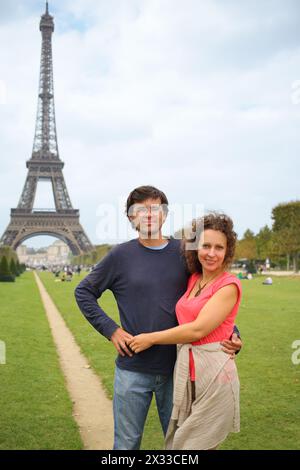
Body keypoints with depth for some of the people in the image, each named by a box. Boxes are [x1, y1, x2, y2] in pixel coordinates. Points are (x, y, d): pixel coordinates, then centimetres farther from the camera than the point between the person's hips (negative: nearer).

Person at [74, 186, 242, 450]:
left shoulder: (184, 253, -1)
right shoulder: (121, 255, -4)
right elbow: (84, 292, 5)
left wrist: (232, 335, -6)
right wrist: (110, 329, -5)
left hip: (177, 369, 1)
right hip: (133, 369, -1)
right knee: (127, 444, 13)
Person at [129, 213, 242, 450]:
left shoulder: (229, 285, -11)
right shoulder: (193, 280, 9)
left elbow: (198, 329, -17)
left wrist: (151, 339, -9)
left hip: (213, 371, -7)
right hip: (184, 370, 7)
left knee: (196, 444, 5)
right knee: (178, 442, 16)